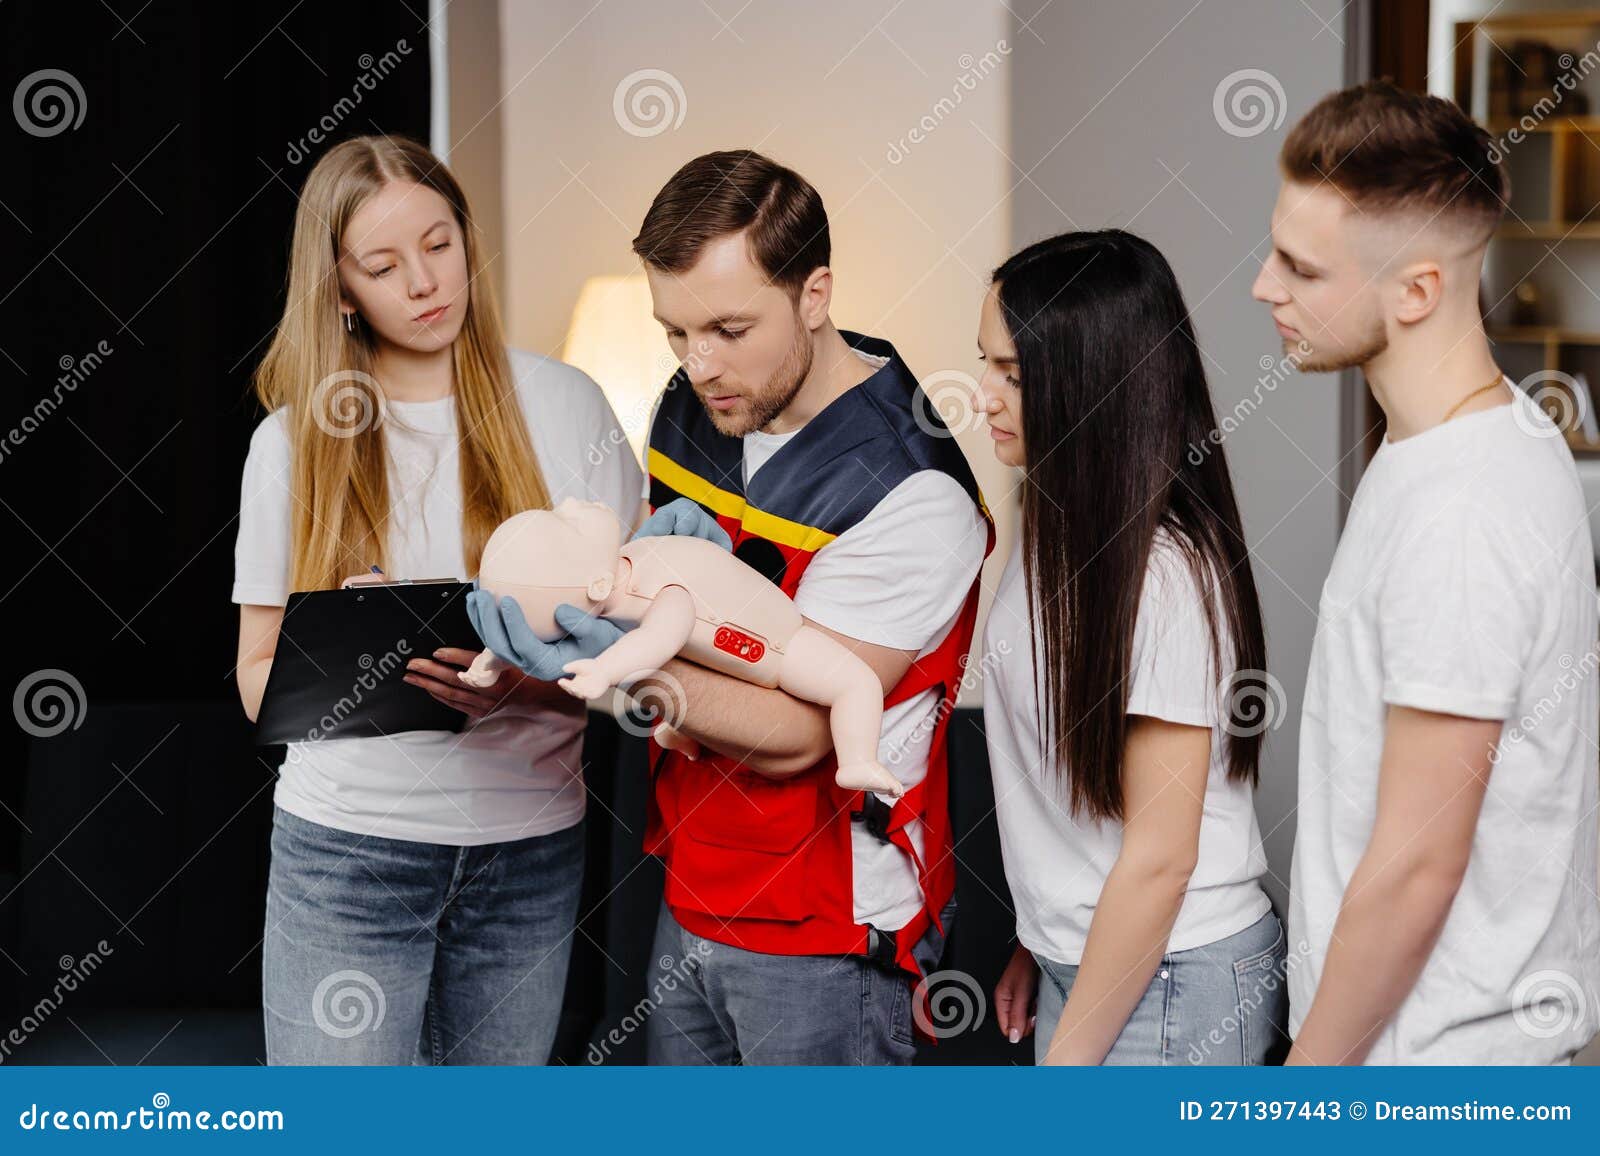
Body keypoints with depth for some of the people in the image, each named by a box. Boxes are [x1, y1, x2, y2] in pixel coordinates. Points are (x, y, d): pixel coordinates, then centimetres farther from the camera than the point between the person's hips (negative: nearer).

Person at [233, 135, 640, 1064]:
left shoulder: (563, 405, 2)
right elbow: (261, 678, 5)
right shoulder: (296, 439, 3)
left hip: (529, 842, 1)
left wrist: (529, 676, -20)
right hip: (350, 847, -1)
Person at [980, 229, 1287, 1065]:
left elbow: (1159, 855, -20)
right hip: (1086, 958, 8)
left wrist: (1068, 1057, -15)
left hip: (1169, 986, -8)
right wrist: (1038, 946, 14)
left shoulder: (1162, 576, -23)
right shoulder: (1060, 533, 4)